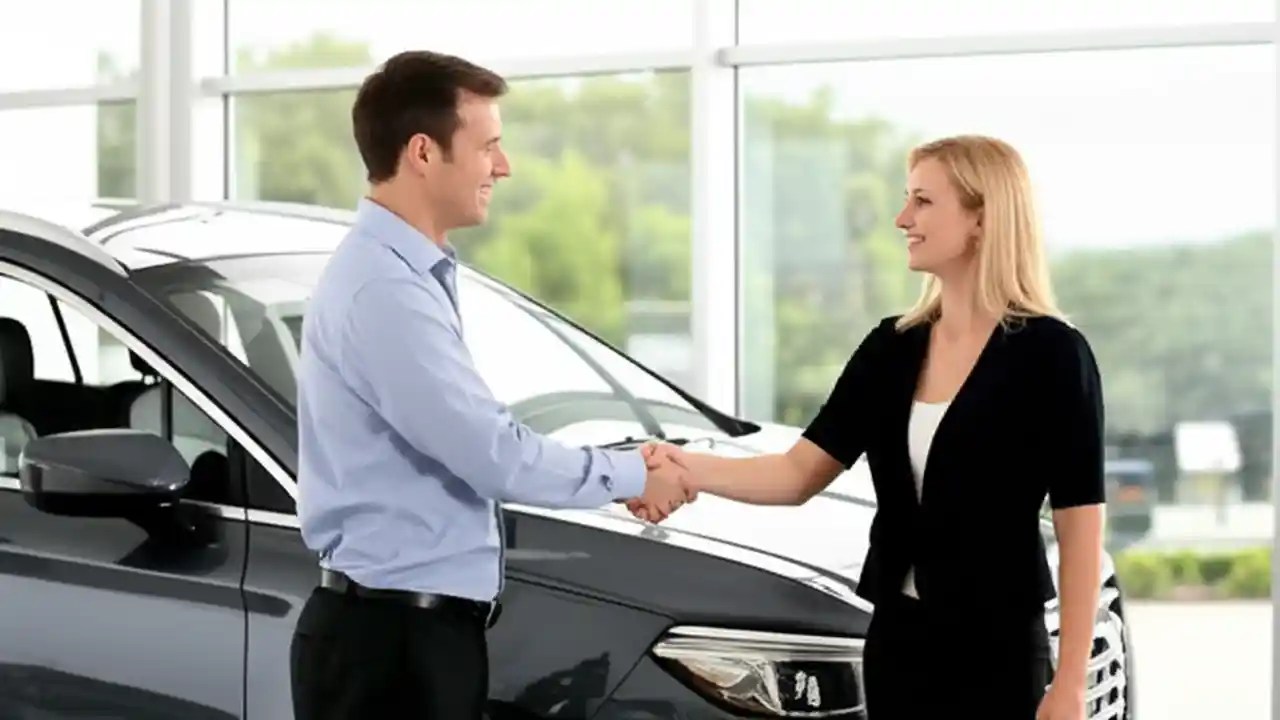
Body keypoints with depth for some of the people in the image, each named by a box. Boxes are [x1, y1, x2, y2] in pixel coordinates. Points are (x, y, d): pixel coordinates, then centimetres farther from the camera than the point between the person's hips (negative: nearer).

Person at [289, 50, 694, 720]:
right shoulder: (383, 289, -21)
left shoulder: (405, 274, 12)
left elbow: (467, 445, 17)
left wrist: (620, 468, 10)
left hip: (418, 629, 10)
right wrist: (632, 475, -6)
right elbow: (494, 455, -20)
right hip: (391, 640, -10)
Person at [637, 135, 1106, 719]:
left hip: (998, 652, -6)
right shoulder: (892, 347, 8)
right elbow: (801, 473, 3)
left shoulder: (1049, 353, -9)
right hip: (896, 641, 6)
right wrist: (688, 467, -15)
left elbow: (1079, 528, -10)